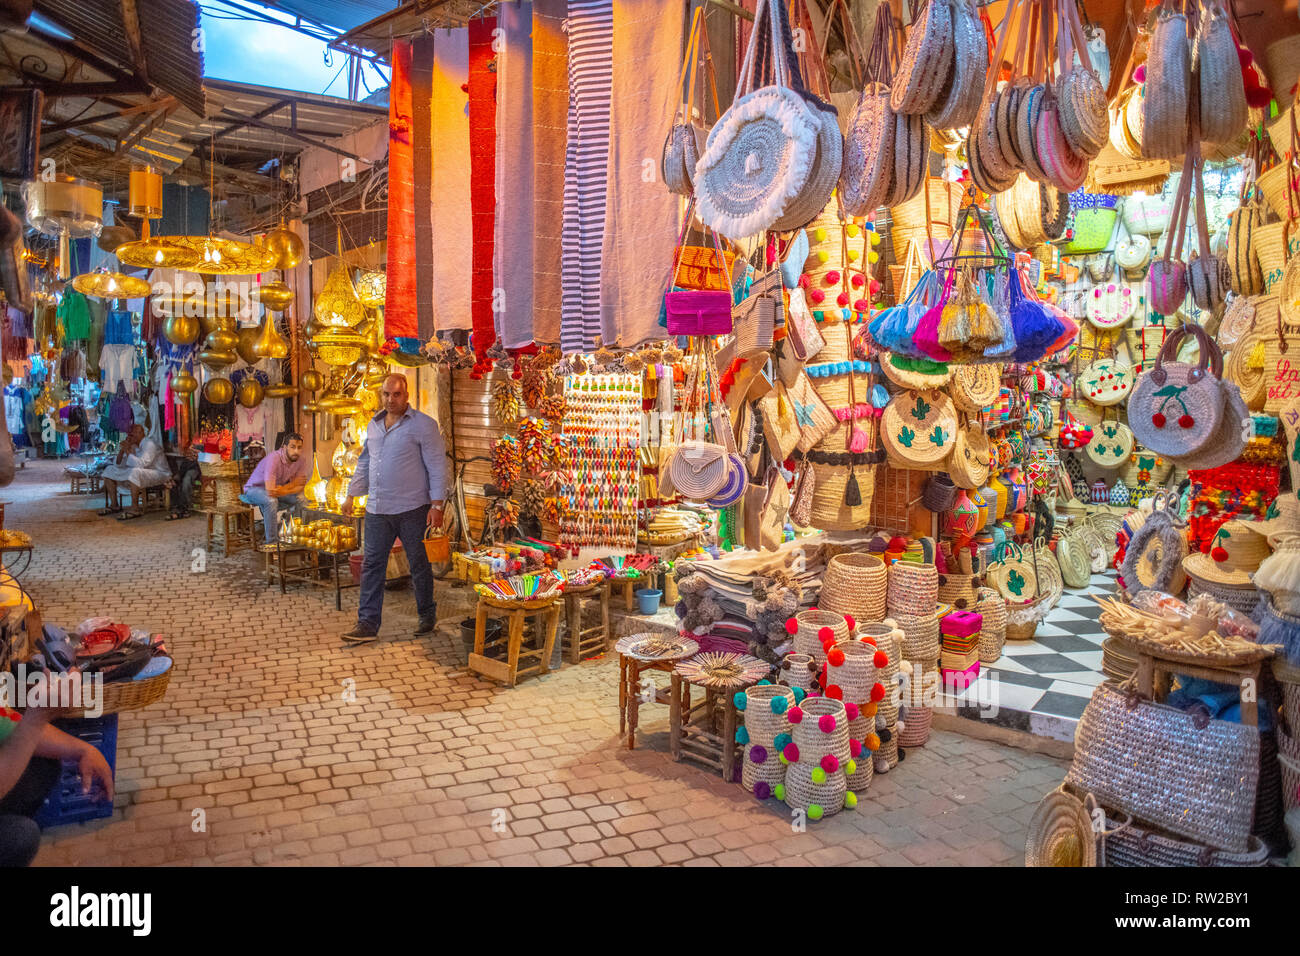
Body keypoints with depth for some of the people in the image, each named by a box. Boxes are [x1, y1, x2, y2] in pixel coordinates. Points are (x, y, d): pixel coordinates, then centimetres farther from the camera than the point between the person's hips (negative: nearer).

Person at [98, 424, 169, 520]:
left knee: (135, 472, -40)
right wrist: (122, 450, -7)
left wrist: (127, 451, -23)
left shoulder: (149, 444, -19)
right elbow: (118, 465, 8)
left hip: (159, 474, -10)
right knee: (109, 470, 12)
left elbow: (140, 464, -33)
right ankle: (114, 505, 9)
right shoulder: (132, 445, 6)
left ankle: (135, 509, -32)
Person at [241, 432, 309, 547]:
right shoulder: (274, 459, -34)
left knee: (302, 498, -12)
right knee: (271, 501, -37)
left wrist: (284, 490, -31)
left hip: (278, 487, 7)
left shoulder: (301, 459, -16)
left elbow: (300, 487, -12)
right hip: (254, 489, -7)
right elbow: (270, 491, -39)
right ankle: (272, 541, -29)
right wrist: (292, 484, -25)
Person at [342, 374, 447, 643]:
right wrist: (352, 495, 21)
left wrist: (437, 505, -14)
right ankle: (367, 624, 8)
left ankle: (427, 615, 23)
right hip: (377, 510, 6)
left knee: (418, 565, 6)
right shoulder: (374, 425, 14)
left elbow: (437, 467, -9)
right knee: (372, 565, 3)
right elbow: (364, 463, 24)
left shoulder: (423, 425, -6)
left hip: (411, 509, -5)